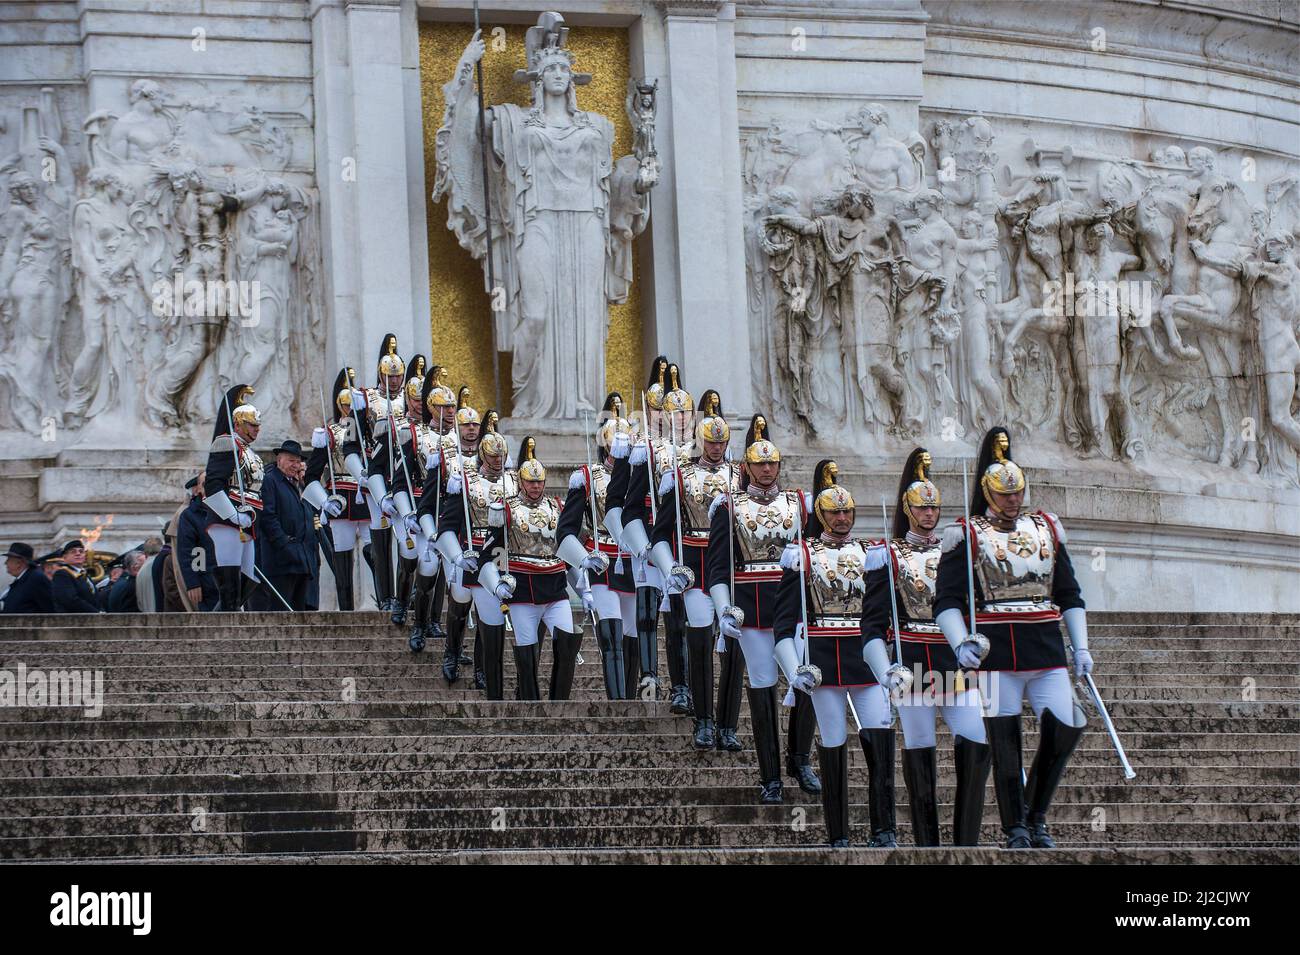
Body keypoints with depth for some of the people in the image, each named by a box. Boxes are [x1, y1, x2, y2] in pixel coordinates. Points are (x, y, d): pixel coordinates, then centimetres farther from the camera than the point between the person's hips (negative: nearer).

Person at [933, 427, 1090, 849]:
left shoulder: (1046, 529, 15)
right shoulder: (967, 536, 2)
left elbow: (1069, 596, 19)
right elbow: (947, 601, -3)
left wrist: (1080, 647, 10)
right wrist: (961, 644, -18)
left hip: (1047, 648, 3)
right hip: (996, 652, -3)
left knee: (1064, 729, -8)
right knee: (1004, 741, -2)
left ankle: (1036, 817, 10)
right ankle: (1016, 829, 9)